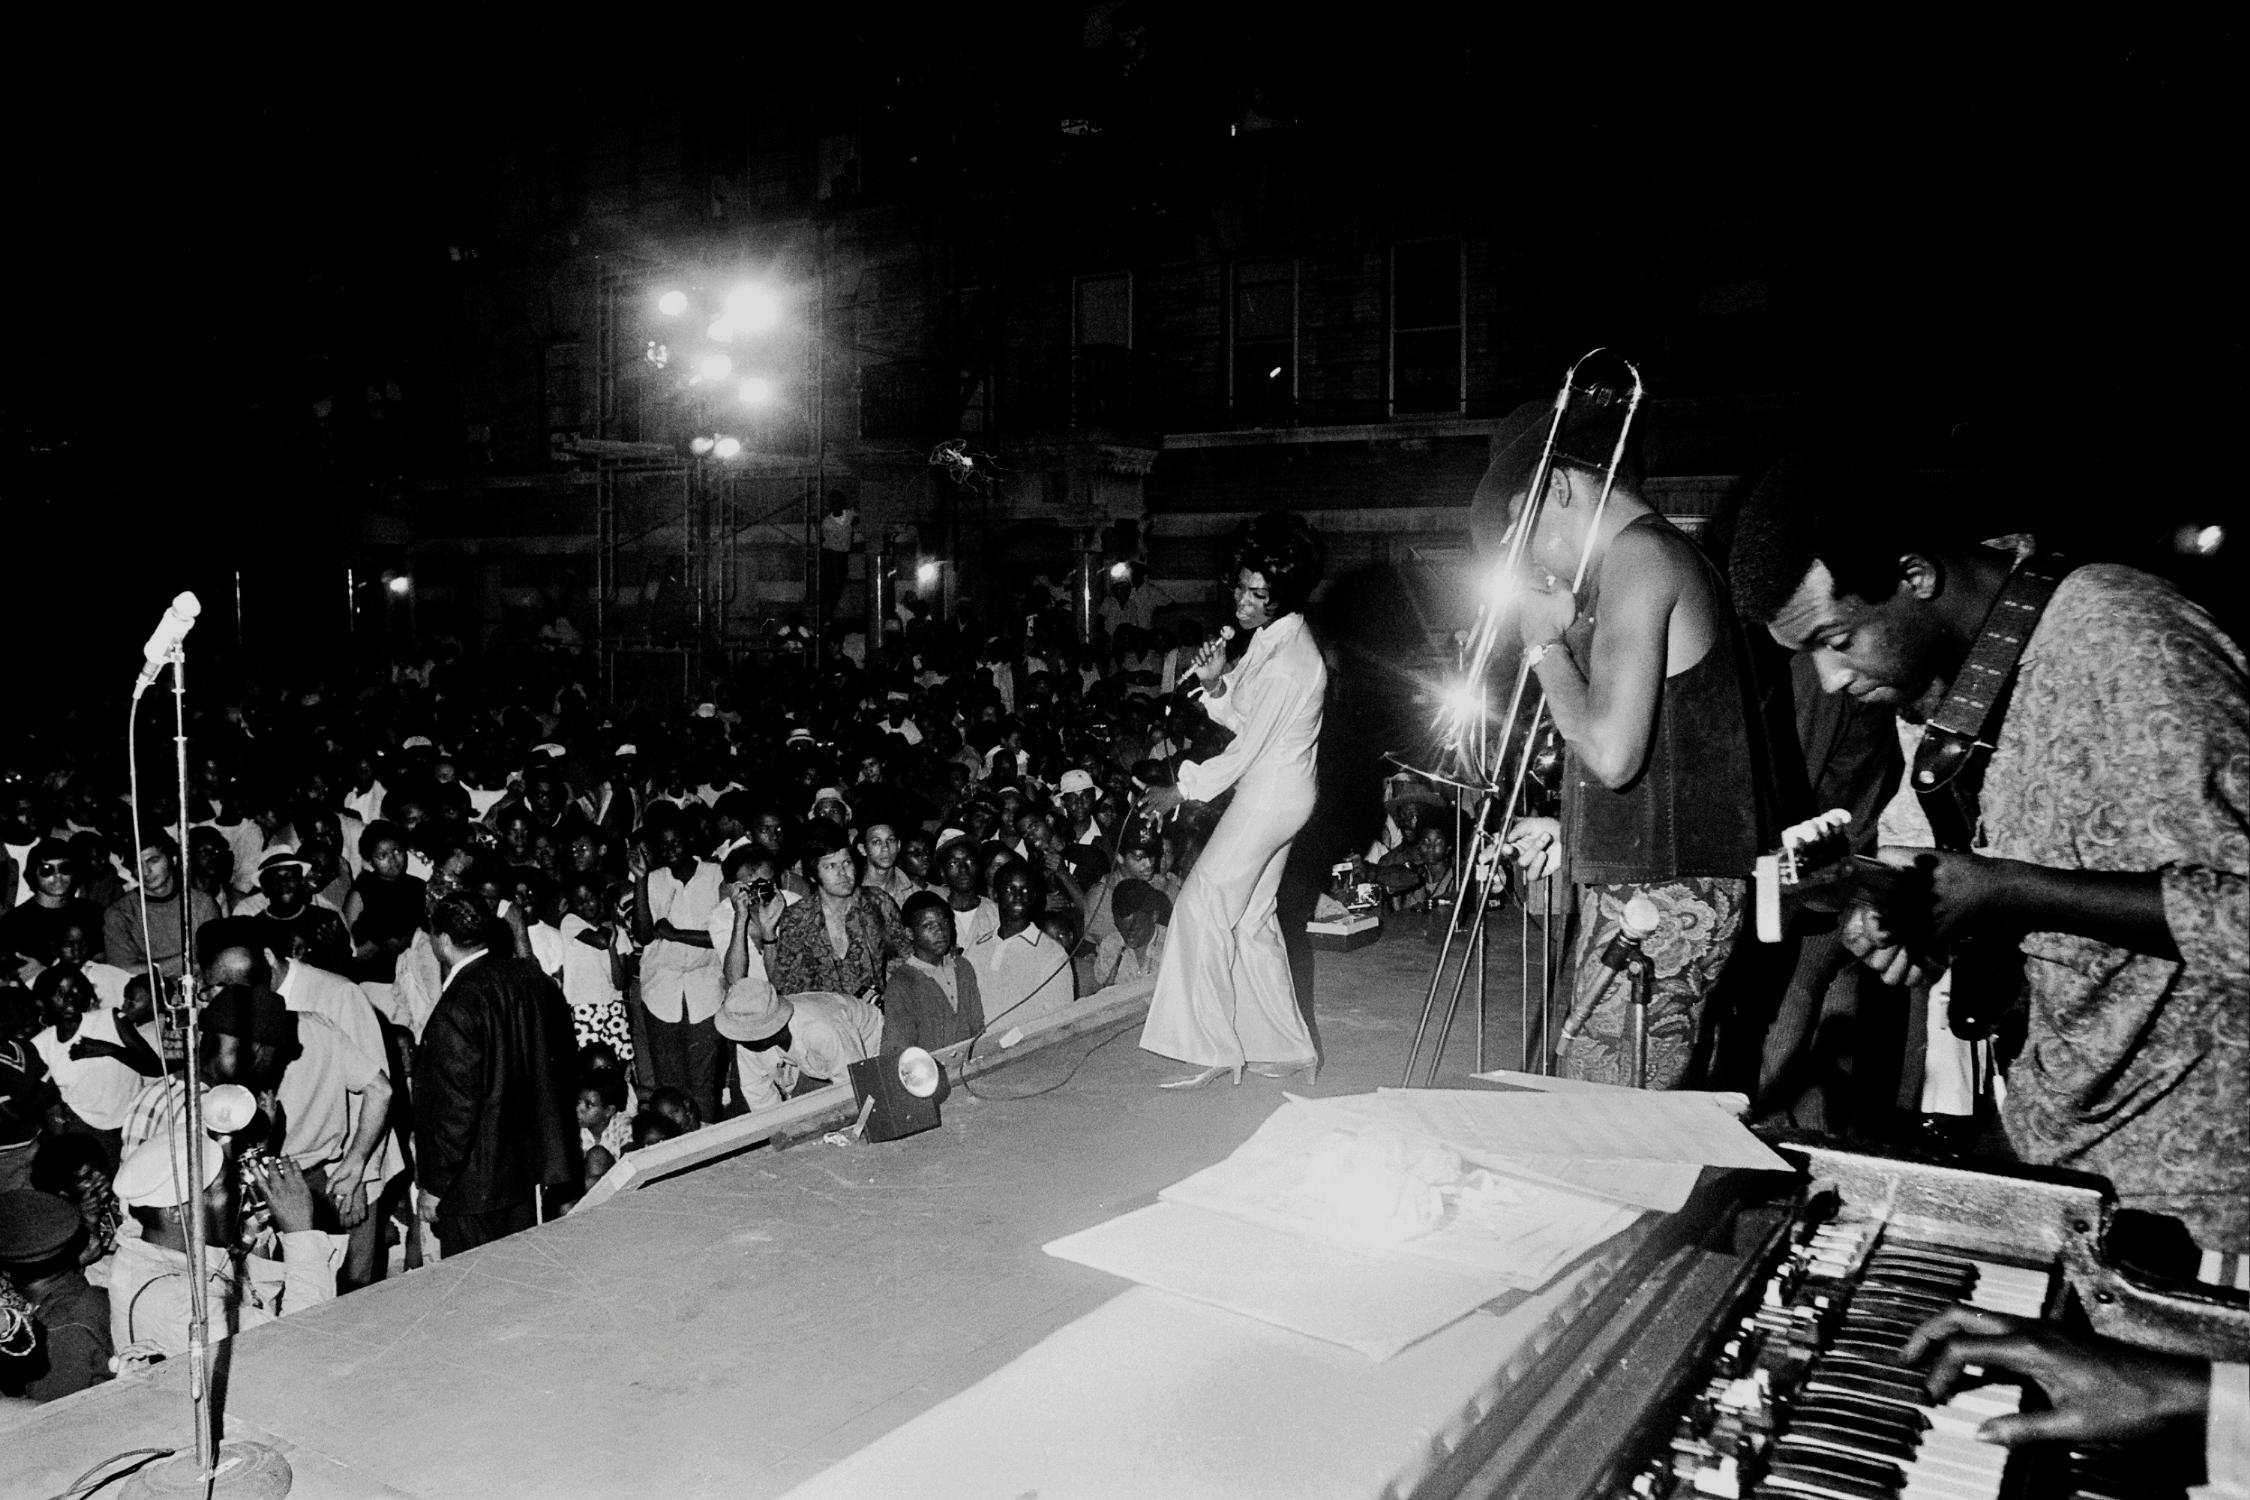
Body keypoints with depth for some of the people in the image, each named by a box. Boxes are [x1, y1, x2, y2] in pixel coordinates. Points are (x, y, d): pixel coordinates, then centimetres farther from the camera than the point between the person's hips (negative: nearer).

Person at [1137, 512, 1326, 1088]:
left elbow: (1246, 747, -20)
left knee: (1205, 903, -5)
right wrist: (1214, 684, -7)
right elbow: (1244, 718, 12)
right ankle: (1287, 1046, 22)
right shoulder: (1273, 637, 7)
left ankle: (1212, 1048, 4)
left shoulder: (1286, 663, -24)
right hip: (1273, 789, 10)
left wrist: (1179, 791, -12)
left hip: (1270, 795, -10)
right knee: (1251, 915, 13)